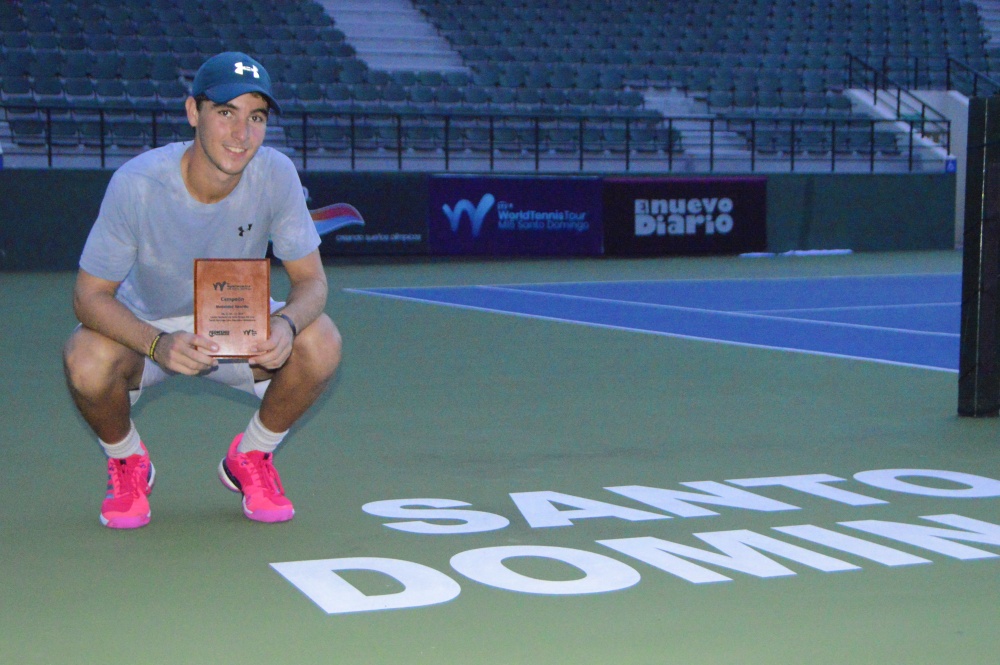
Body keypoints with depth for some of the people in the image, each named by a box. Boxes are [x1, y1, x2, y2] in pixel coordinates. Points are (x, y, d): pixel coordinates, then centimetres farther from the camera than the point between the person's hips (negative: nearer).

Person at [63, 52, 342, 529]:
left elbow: (311, 280, -16)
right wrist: (159, 344, -44)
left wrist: (286, 324, -41)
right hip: (147, 327, -2)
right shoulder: (135, 184, -28)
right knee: (86, 360, -34)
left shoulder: (276, 175, -22)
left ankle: (251, 458, 4)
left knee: (321, 343, -27)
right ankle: (128, 464, 3)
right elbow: (90, 295, -24)